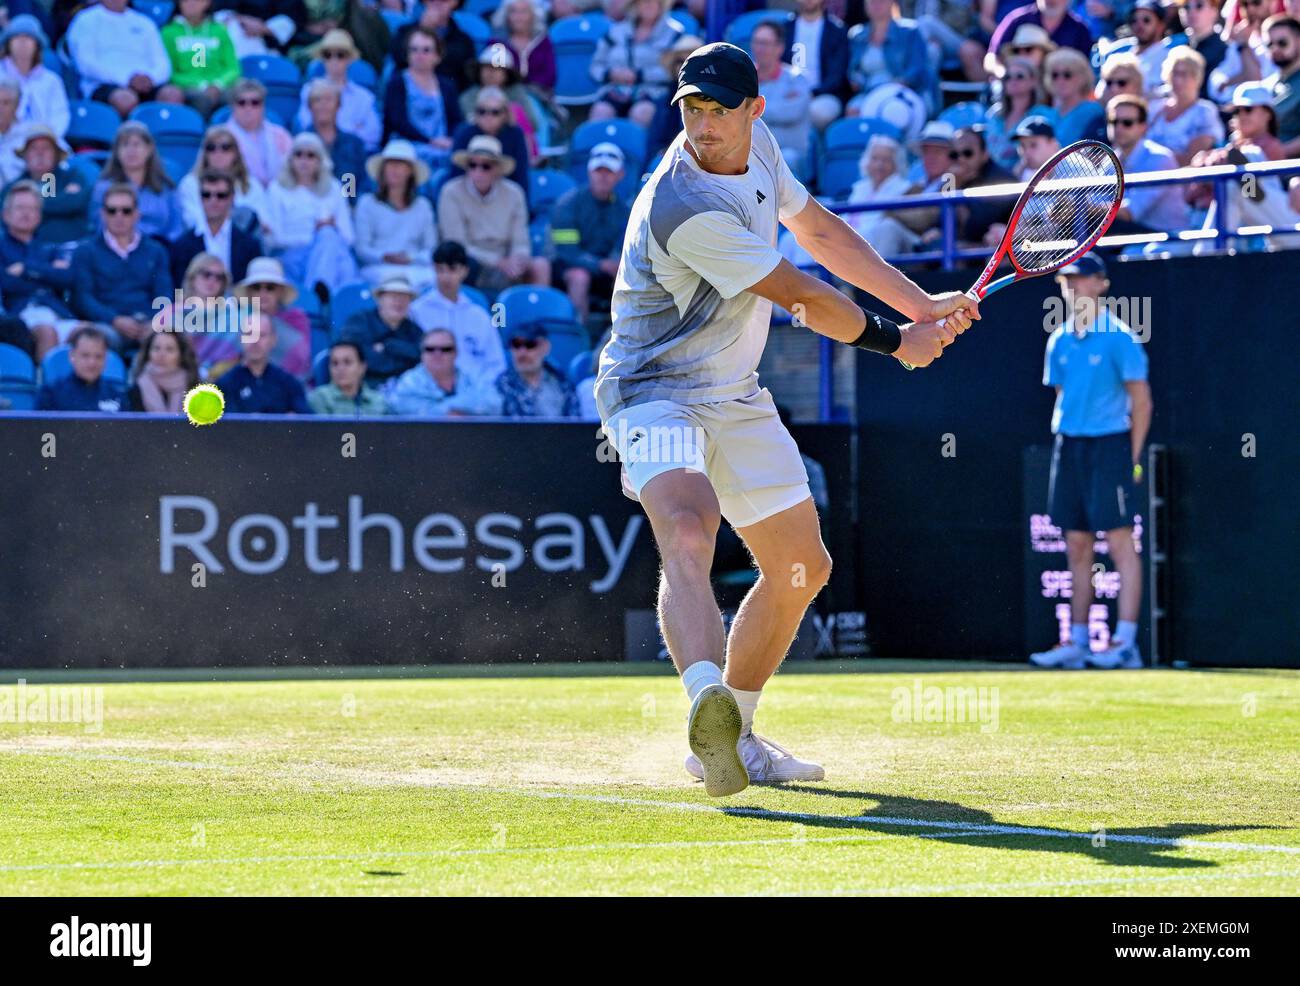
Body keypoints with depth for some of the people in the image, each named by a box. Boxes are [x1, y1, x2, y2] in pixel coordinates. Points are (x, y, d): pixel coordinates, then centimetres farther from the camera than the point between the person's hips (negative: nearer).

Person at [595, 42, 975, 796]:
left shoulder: (759, 143, -1)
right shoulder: (682, 208, -28)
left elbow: (819, 231, 17)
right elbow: (807, 300, -18)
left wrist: (920, 303, 15)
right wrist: (895, 340, -4)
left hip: (734, 396, 9)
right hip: (656, 392, -9)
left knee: (801, 568, 15)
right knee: (688, 534, -36)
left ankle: (729, 736, 30)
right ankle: (707, 700, -61)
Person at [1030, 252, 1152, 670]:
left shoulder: (1119, 338, -7)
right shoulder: (1059, 342, 12)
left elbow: (1141, 402, -6)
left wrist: (1132, 459, -9)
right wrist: (1064, 443, 9)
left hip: (1109, 445, -7)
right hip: (1068, 447, 7)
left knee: (1120, 542, -9)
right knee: (1077, 548, 8)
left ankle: (1125, 643, -11)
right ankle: (1076, 642, 11)